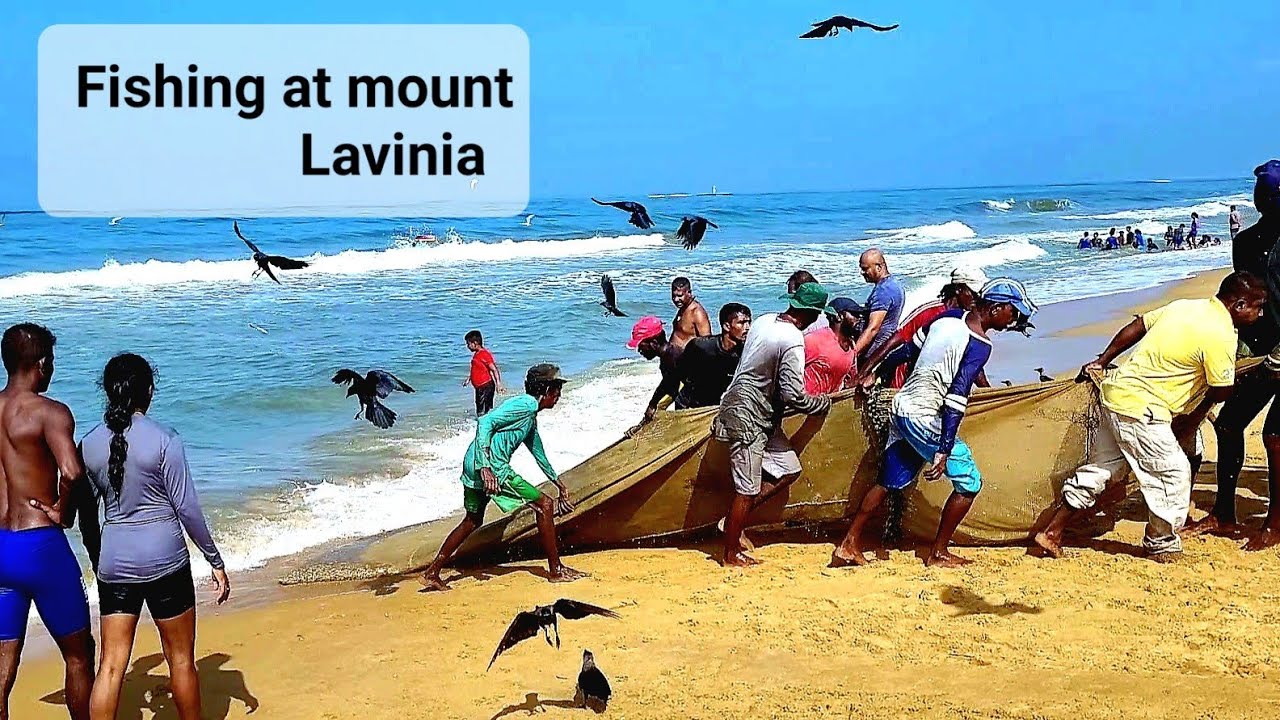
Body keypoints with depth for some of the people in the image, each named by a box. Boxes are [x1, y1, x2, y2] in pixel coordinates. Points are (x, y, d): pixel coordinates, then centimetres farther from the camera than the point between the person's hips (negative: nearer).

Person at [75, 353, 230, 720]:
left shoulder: (89, 443, 2)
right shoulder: (164, 439, -12)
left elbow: (88, 513, 10)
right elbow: (186, 508, -10)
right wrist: (216, 561, -1)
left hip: (114, 562, 4)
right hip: (164, 559, -4)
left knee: (111, 665, 7)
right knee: (181, 658, 11)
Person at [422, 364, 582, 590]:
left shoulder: (531, 415, 22)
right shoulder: (526, 404, -9)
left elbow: (538, 453, 35)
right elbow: (486, 422, -20)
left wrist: (558, 483, 44)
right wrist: (485, 468, -27)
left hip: (474, 466, 10)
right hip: (491, 467, -10)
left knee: (473, 521, 25)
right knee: (544, 505, -2)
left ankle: (432, 573, 27)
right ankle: (556, 570, 4)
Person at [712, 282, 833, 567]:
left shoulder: (764, 320, 2)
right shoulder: (793, 341, -23)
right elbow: (794, 396, -22)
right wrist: (825, 402, -5)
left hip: (763, 418, 9)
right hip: (748, 418, -9)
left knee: (789, 470, 13)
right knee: (747, 490, 1)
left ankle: (734, 520, 18)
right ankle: (731, 554, 14)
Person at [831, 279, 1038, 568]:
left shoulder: (946, 320, 7)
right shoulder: (979, 345, -14)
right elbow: (956, 399, -22)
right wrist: (943, 452, -24)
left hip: (901, 406, 8)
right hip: (925, 419, -8)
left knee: (888, 481, 16)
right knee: (969, 482, 5)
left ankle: (847, 547, 17)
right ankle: (938, 554, 12)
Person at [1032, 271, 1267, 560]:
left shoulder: (1183, 306, 10)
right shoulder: (1221, 336, -14)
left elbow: (1135, 327, 17)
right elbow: (1221, 392, -9)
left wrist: (1101, 362, 26)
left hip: (1116, 391, 9)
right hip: (1141, 410, -9)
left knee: (1100, 468, 17)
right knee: (1174, 474, 6)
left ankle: (1051, 533, 21)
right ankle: (1162, 546, 20)